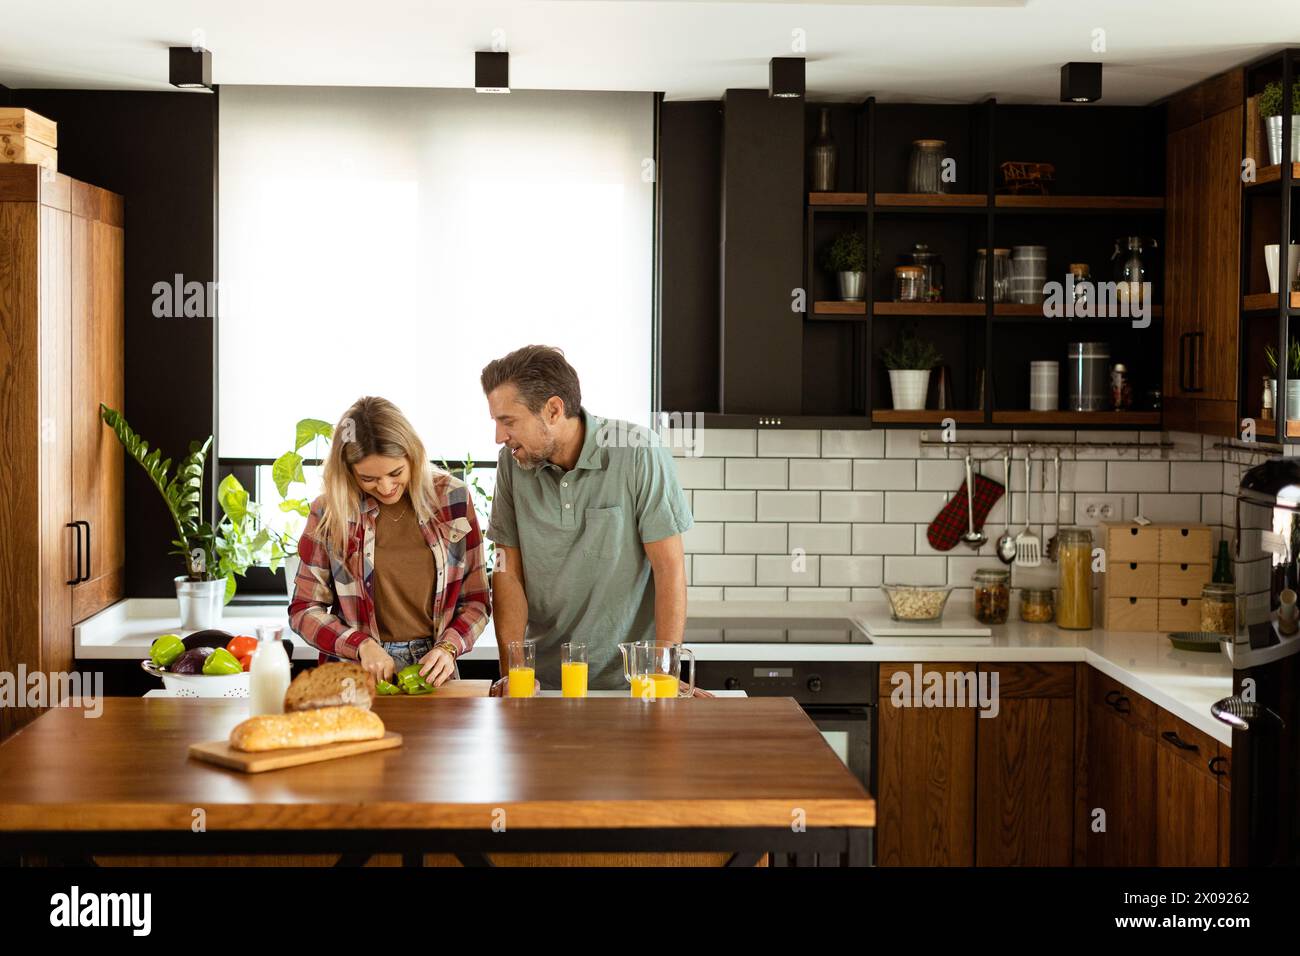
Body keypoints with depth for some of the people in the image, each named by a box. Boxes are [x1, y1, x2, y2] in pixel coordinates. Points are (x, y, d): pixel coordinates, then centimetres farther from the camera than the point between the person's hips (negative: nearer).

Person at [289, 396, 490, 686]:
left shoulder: (452, 498, 2)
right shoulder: (330, 511, -1)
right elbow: (304, 609, 5)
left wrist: (448, 648, -9)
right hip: (356, 672, -2)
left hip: (431, 673, 2)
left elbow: (476, 599, 8)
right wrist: (362, 645, -10)